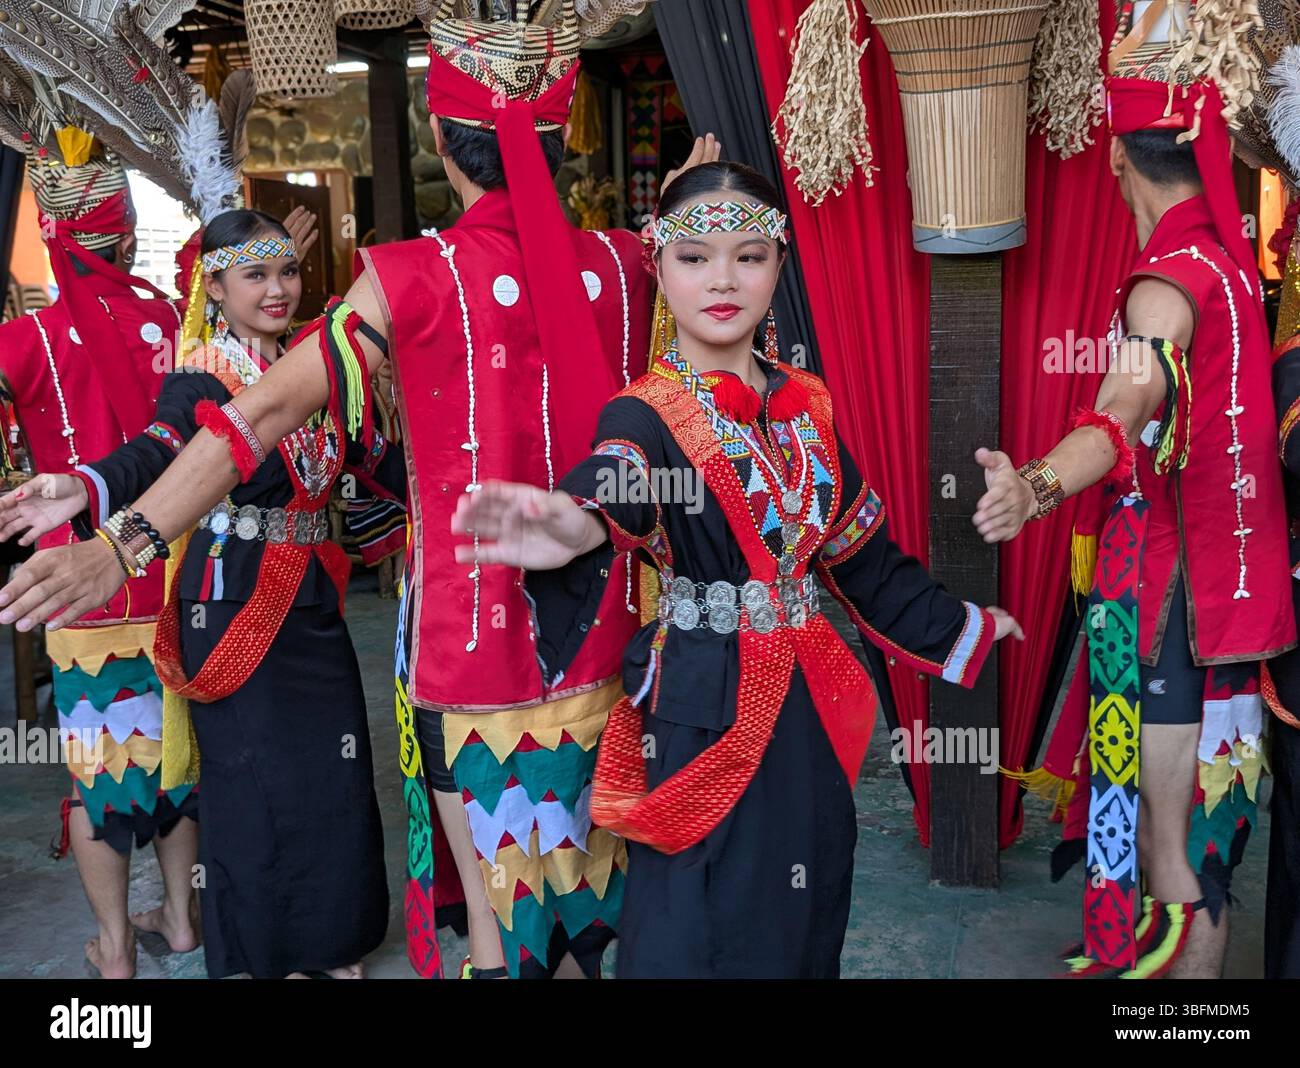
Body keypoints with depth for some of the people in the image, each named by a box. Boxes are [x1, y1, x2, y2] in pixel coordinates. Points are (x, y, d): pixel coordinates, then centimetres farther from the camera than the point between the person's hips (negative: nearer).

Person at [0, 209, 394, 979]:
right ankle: (264, 951, 22)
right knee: (254, 775, 2)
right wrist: (88, 490, -48)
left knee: (334, 768, 10)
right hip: (234, 600, -5)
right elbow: (160, 450, -28)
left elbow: (376, 459, 14)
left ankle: (332, 938, 29)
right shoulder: (201, 377, -9)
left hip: (313, 595, 6)